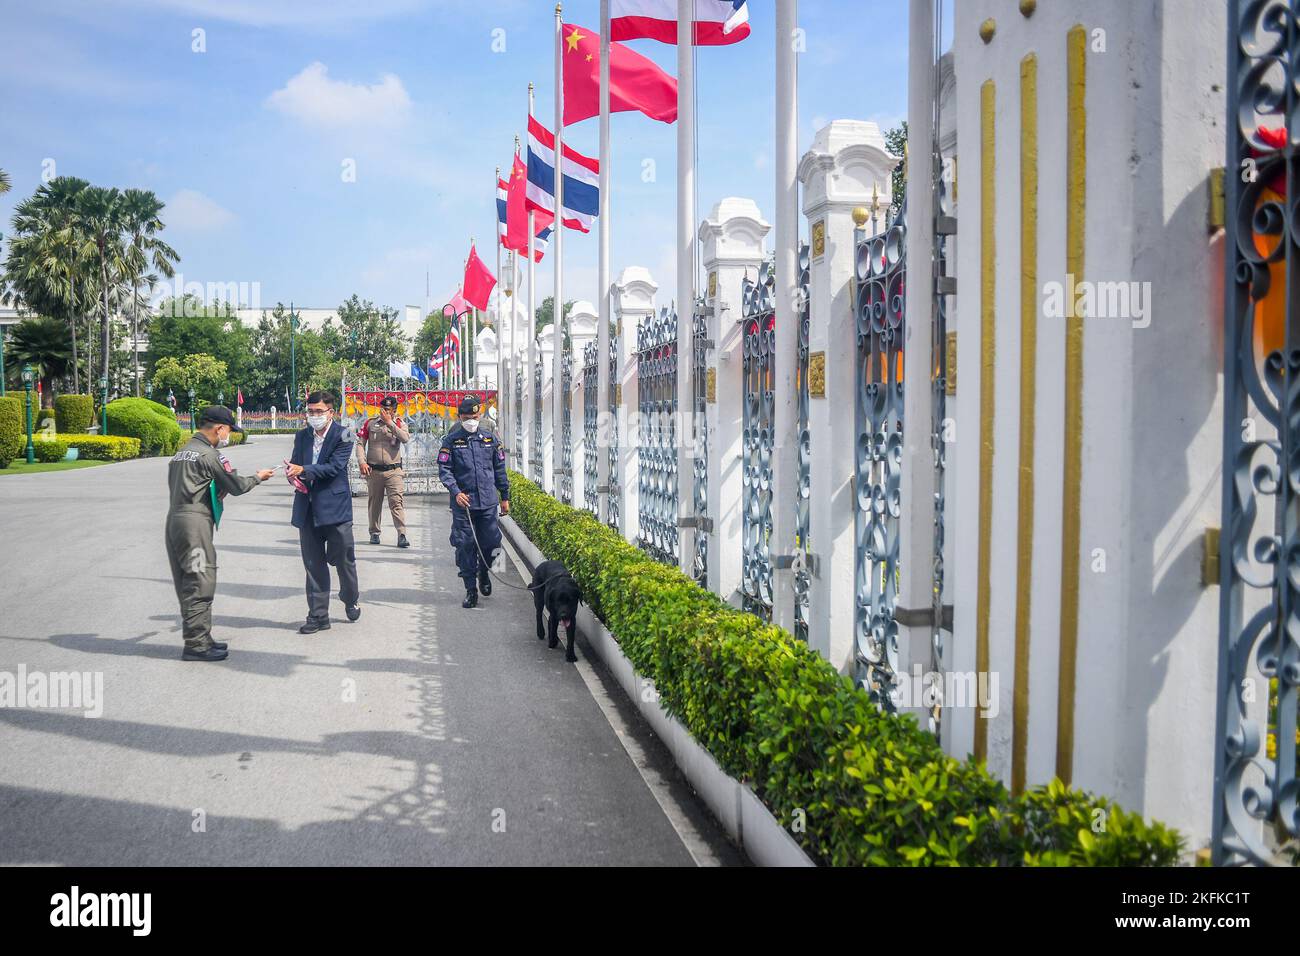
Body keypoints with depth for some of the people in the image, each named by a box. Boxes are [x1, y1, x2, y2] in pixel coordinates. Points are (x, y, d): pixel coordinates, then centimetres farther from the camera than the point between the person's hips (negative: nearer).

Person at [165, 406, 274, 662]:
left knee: (188, 582, 13)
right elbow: (237, 485, -6)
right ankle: (196, 644, -4)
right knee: (200, 583, -6)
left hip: (175, 519, 10)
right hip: (194, 522, -10)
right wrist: (258, 477, 12)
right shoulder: (208, 454, -10)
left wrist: (214, 493, 18)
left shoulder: (182, 452, 18)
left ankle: (200, 638, 21)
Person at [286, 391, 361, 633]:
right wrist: (292, 474, -12)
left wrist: (303, 470, -25)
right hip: (308, 510, 5)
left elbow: (334, 467, -17)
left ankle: (351, 601, 33)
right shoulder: (302, 436, 10)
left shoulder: (342, 436, -7)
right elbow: (295, 464, 12)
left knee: (343, 559, 7)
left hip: (335, 508, -4)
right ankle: (318, 616, 13)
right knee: (313, 565, 7)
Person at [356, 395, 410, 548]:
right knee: (375, 502, 11)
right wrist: (362, 462, -6)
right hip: (373, 470, 2)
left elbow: (405, 438, -17)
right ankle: (374, 533, 24)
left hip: (393, 470, -2)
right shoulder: (370, 422, 6)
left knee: (396, 502, -12)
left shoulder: (399, 423, 4)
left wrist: (389, 423, -16)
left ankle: (402, 535, -16)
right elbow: (360, 443, 7)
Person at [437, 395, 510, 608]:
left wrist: (505, 497, 14)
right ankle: (471, 590, 8)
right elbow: (444, 470, -3)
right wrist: (456, 492, -17)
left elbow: (500, 469, 14)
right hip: (463, 503, -2)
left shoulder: (490, 439, 9)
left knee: (491, 542, 3)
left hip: (488, 502, 2)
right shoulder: (451, 441, 2)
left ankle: (483, 571, 34)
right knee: (465, 546, -1)